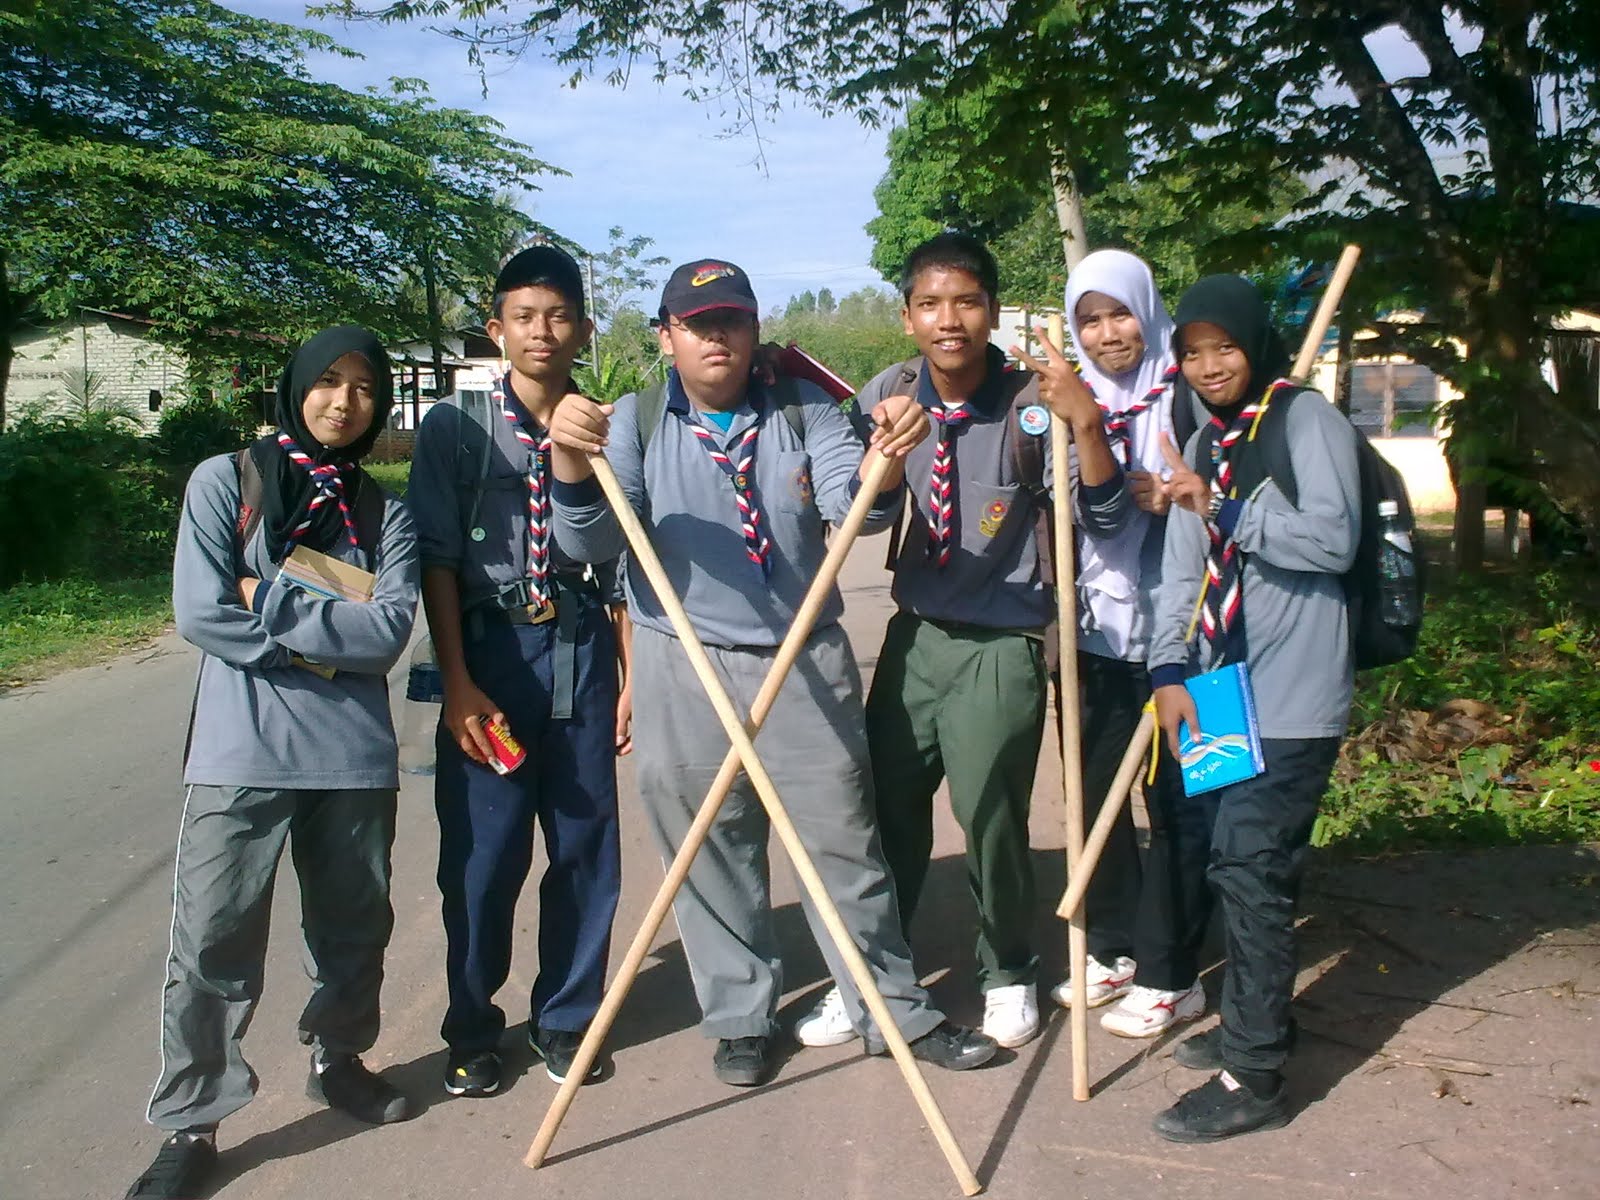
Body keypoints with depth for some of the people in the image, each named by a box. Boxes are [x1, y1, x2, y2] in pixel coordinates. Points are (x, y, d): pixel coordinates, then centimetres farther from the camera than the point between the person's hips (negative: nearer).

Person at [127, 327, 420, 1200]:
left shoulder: (384, 513, 7)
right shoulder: (225, 480, 1)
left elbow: (388, 633, -8)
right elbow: (199, 615, -11)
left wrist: (269, 602, -11)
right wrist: (328, 638, -7)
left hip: (356, 757, 3)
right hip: (239, 754, -3)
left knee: (355, 927, 15)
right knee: (213, 942, 0)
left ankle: (339, 1059, 38)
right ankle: (190, 1123, 15)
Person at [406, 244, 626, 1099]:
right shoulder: (456, 429, 2)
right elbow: (437, 560, -2)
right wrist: (456, 684, -9)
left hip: (583, 649, 2)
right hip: (490, 649, -1)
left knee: (585, 846, 6)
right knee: (482, 853, 3)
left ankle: (566, 1019, 25)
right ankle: (472, 1030, 21)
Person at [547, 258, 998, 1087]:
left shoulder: (804, 412, 4)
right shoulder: (636, 421, 2)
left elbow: (854, 506, -11)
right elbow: (596, 539, -9)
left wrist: (884, 461, -34)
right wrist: (572, 461, -29)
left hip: (807, 665, 1)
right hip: (683, 673, 0)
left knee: (844, 845, 8)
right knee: (713, 858, 10)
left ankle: (895, 1010, 23)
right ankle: (739, 1017, 28)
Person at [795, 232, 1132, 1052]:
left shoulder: (1032, 405, -13)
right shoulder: (886, 396, -1)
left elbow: (1105, 518, -18)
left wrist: (1087, 421, -32)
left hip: (1000, 647, -4)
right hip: (913, 635, 4)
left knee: (990, 818, 4)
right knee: (888, 811, 11)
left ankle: (1008, 974, 32)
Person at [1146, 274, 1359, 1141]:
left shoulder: (1306, 421, -6)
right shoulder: (1204, 444, 16)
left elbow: (1331, 539, -17)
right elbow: (1181, 566, 10)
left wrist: (1223, 508, -20)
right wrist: (1170, 672, 0)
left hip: (1291, 696, -8)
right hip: (1220, 689, 8)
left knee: (1250, 866, -8)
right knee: (1210, 852, 13)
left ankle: (1252, 1075, 2)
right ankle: (1252, 1022, 31)